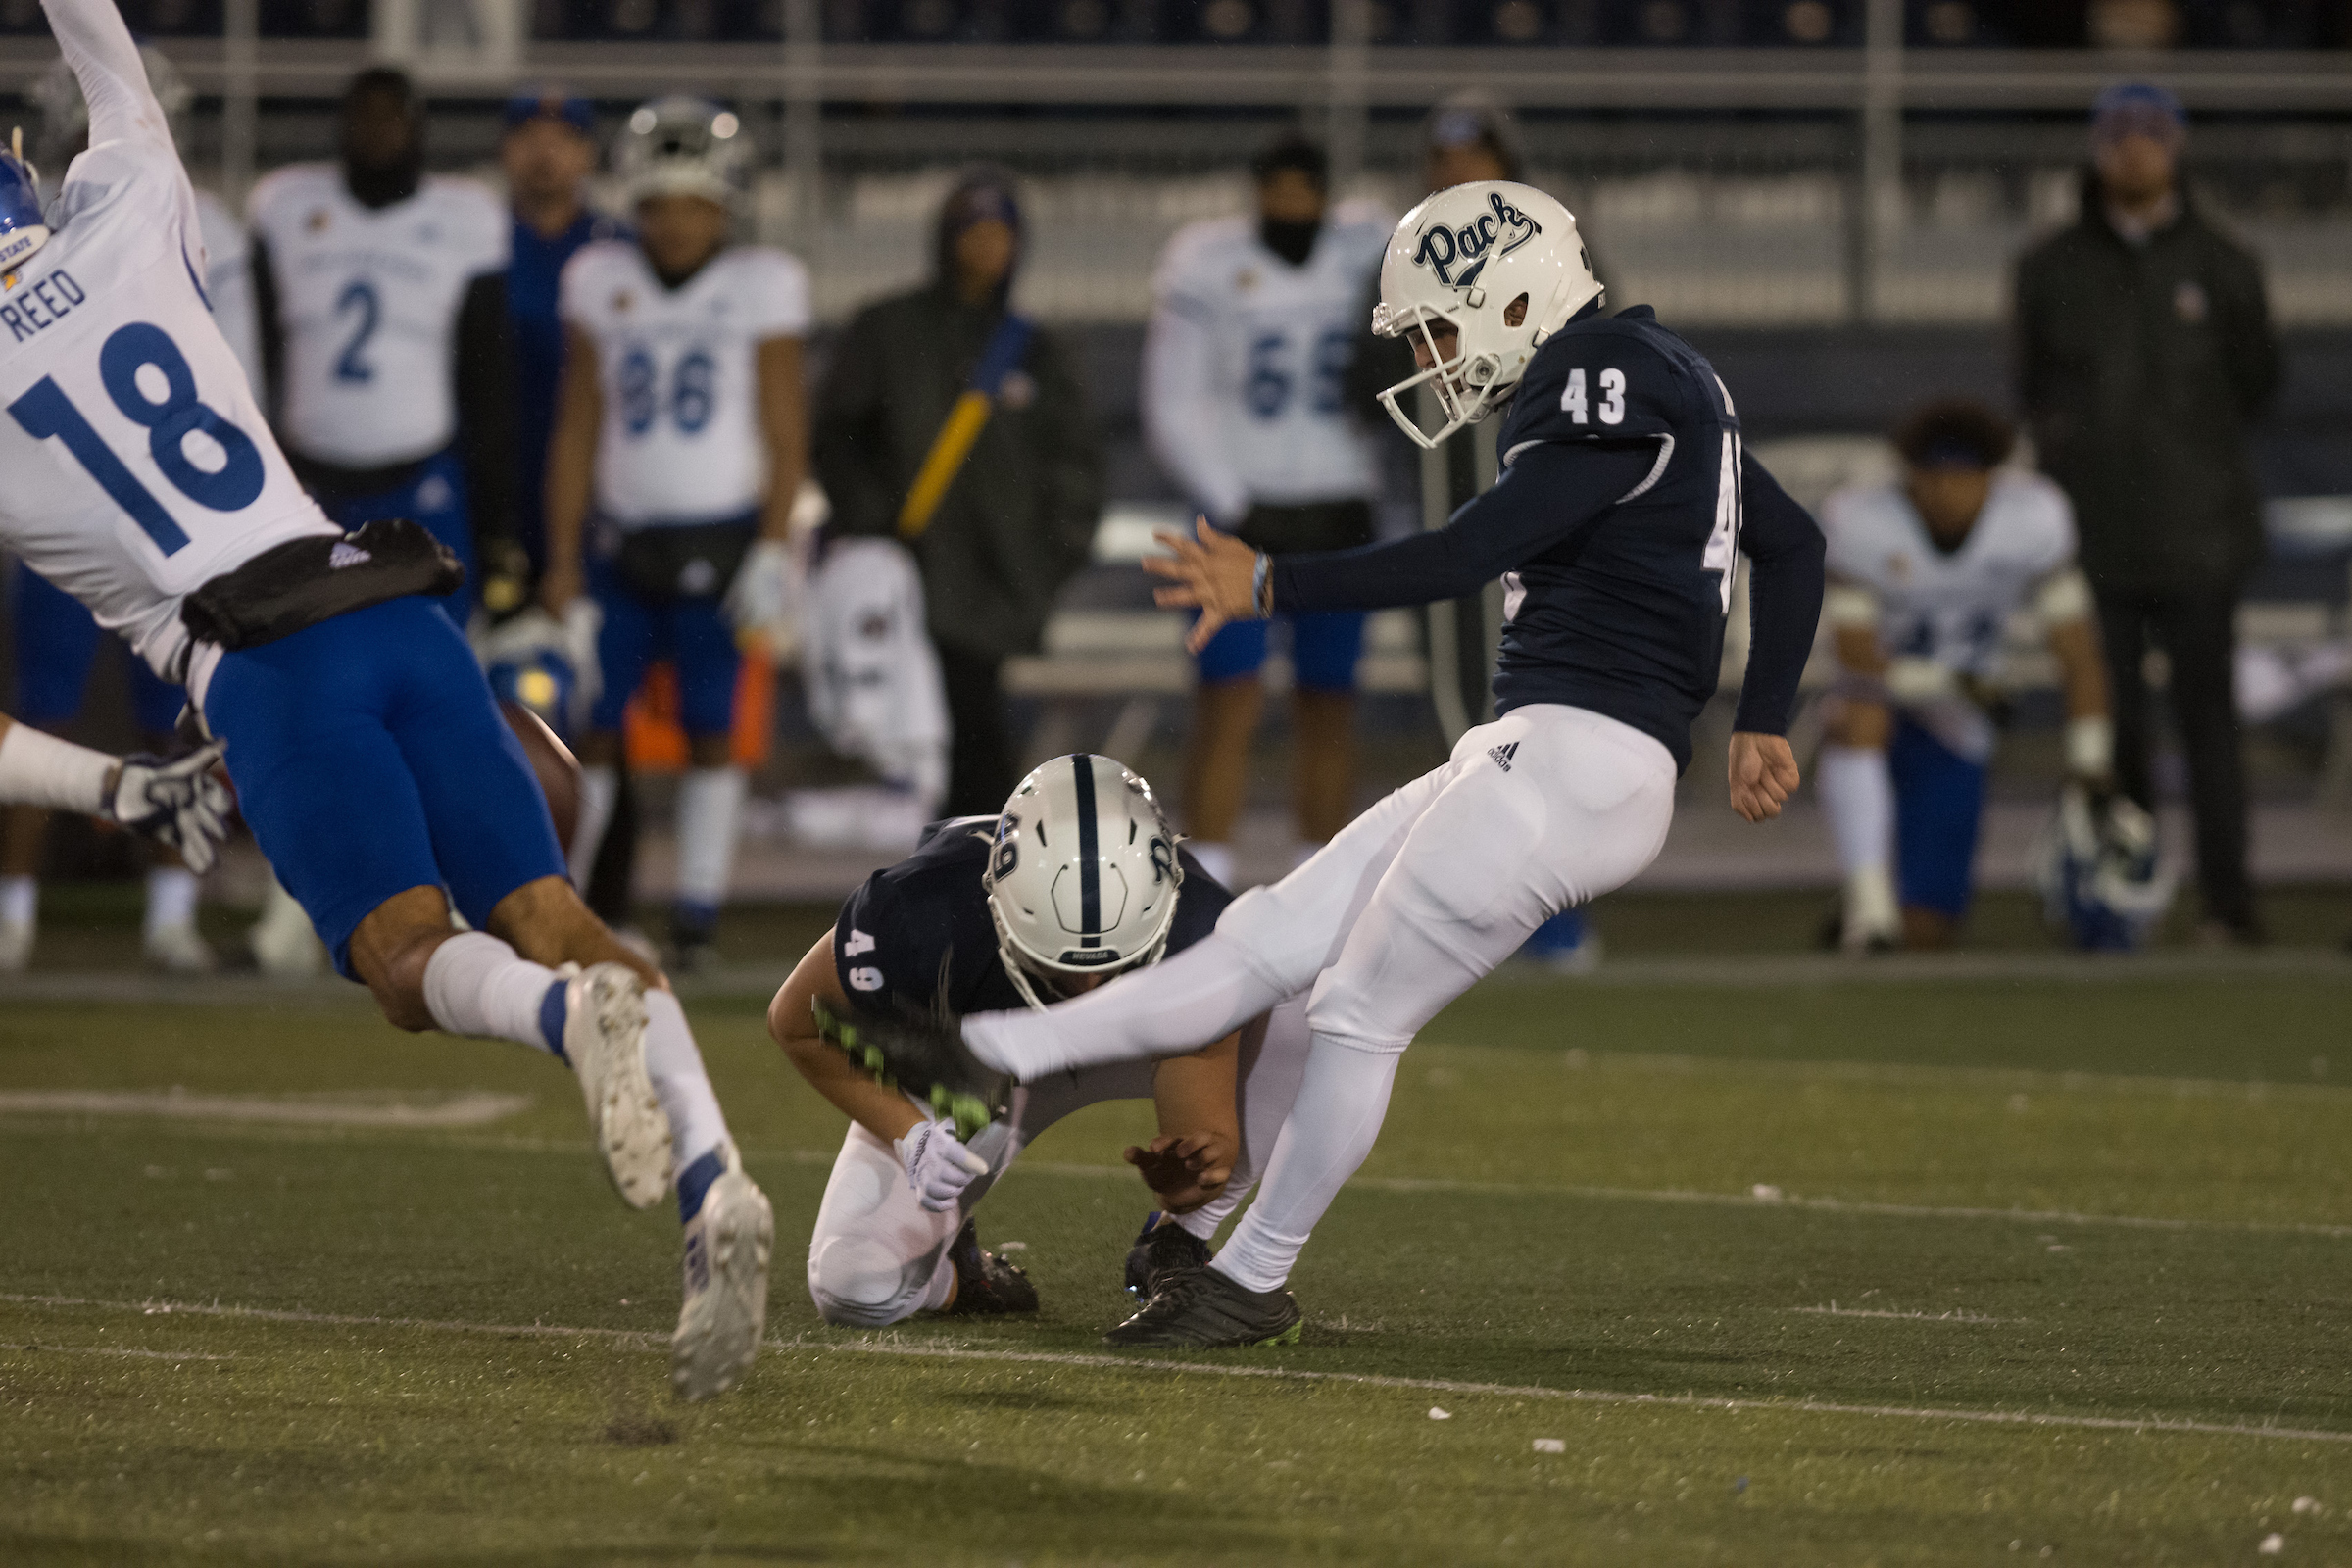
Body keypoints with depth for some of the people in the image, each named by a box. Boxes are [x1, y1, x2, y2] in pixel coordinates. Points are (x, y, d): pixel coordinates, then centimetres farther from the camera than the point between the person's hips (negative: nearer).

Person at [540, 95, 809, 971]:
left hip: (720, 539, -2)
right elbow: (576, 432, 10)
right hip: (622, 540, 2)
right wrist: (562, 561, 6)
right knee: (591, 724, -3)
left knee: (712, 728, -2)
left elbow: (785, 440, 2)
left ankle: (698, 907, 4)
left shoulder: (761, 289, 0)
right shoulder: (603, 283, 6)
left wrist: (772, 552, -7)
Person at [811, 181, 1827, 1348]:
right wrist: (1760, 723, 24)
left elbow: (1467, 554, -19)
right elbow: (1794, 547, 24)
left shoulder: (1611, 385, -13)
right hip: (1526, 758, 10)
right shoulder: (1654, 385, 18)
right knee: (1277, 941, 8)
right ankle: (996, 1057, 8)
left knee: (1361, 1011, 0)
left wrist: (1272, 588, -16)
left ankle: (1252, 1282, 12)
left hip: (1576, 761, -10)